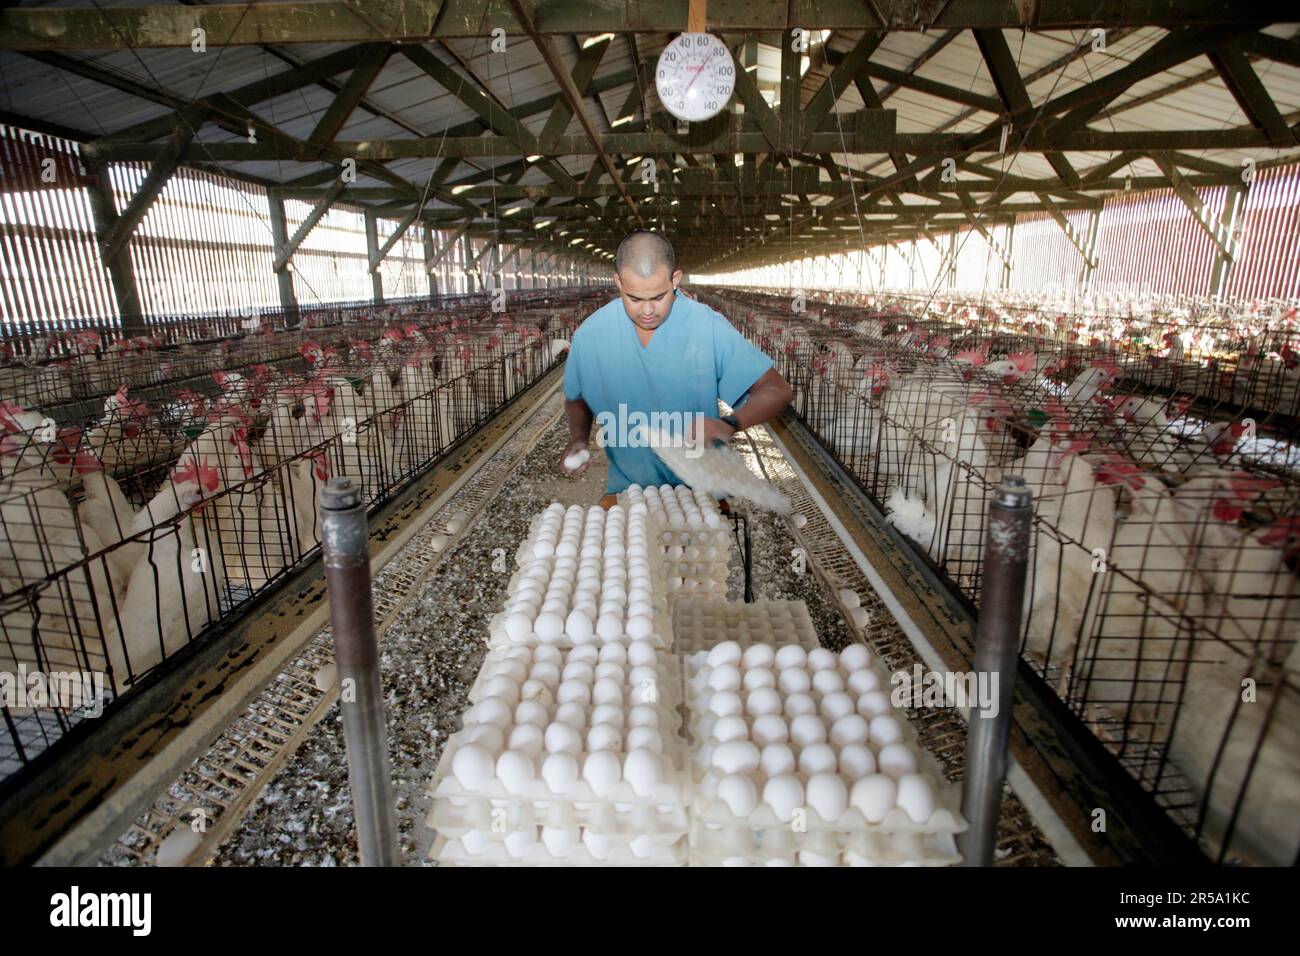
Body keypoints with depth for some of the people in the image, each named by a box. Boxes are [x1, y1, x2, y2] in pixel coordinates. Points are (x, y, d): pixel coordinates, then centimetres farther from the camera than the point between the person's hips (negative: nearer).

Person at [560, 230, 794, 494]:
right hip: (627, 489, 1)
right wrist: (579, 438, -6)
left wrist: (729, 425, -26)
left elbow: (777, 390, -9)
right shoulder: (589, 335, -4)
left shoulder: (710, 328, -11)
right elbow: (577, 399, 14)